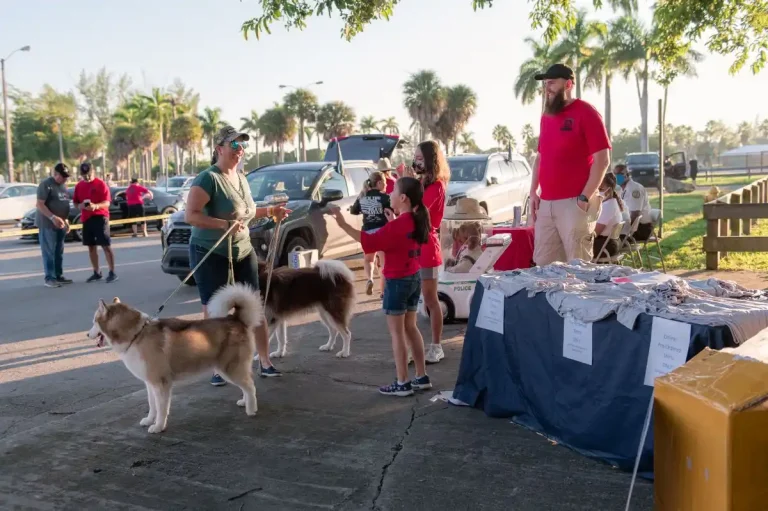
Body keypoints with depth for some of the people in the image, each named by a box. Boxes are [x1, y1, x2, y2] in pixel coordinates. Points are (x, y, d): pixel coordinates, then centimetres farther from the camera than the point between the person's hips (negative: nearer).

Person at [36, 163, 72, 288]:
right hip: (47, 224, -8)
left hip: (60, 224, 8)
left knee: (59, 252, 11)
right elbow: (40, 204, -18)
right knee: (49, 252, -5)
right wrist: (53, 217, -28)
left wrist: (66, 221, 18)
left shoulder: (63, 185, 14)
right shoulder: (46, 184, -12)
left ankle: (59, 275, 17)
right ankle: (49, 278, -3)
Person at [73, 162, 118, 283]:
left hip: (100, 217, -6)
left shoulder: (101, 184, -5)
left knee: (106, 245, -8)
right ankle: (97, 273, 18)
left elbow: (107, 203, -9)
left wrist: (96, 206, -28)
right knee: (91, 247, 9)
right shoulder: (79, 186, 10)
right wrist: (80, 206, -9)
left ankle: (112, 272, -5)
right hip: (86, 219, 6)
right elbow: (75, 203, 15)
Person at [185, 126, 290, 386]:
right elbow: (190, 215, -25)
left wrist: (270, 211, 11)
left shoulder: (241, 178, 9)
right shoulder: (208, 178, -16)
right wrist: (224, 224, -35)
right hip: (210, 255, -6)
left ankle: (265, 361, 17)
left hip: (243, 252, 7)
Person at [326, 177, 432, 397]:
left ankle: (402, 383, 7)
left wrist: (343, 224, -25)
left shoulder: (398, 225, -22)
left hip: (397, 281, -8)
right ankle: (422, 377, 22)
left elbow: (369, 241, -25)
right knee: (410, 328, 17)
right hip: (414, 278, 9)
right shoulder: (416, 220, 3)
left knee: (396, 332, 1)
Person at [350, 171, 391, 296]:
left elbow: (353, 211, 17)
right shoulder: (384, 197, -10)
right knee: (385, 263, 8)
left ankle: (369, 279, -2)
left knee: (367, 259, 24)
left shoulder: (362, 197, 4)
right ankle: (383, 291, 9)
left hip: (367, 232, 4)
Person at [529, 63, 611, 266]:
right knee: (543, 265, 9)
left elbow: (602, 160, -10)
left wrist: (585, 198, -15)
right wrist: (533, 192, 11)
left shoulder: (586, 113, -6)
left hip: (574, 203, -7)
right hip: (545, 204, 7)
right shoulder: (546, 116, 16)